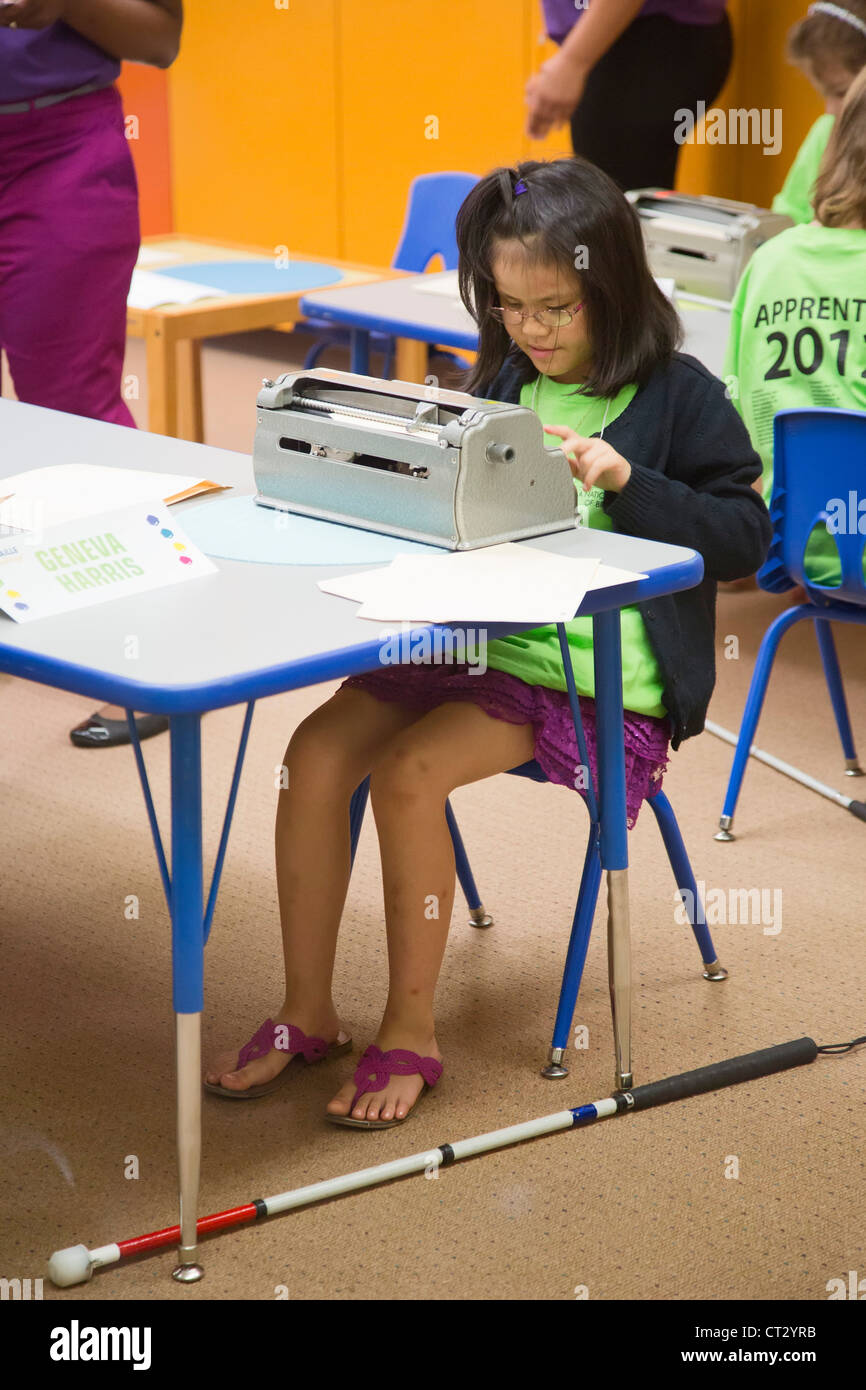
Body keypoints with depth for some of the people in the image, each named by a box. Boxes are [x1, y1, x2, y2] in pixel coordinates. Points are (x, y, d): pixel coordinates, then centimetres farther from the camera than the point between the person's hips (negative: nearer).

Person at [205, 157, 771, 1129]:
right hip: (476, 638, 6)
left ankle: (409, 1034, -9)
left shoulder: (678, 396, -4)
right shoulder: (504, 380, 13)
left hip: (598, 679, -6)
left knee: (408, 773, -25)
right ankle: (306, 1015, -2)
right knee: (318, 750, -15)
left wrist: (626, 480, -17)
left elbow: (745, 537, -7)